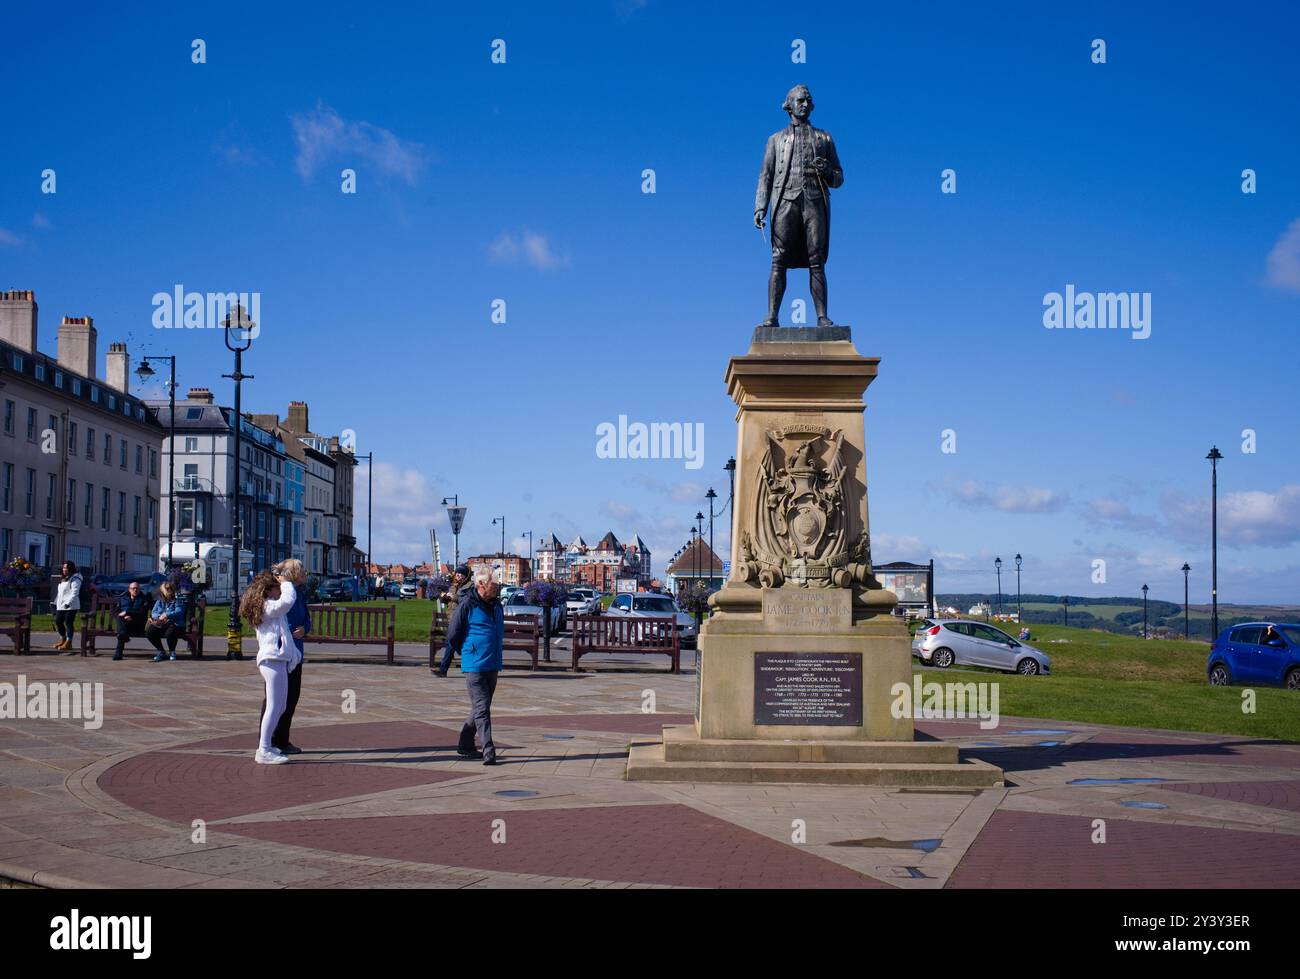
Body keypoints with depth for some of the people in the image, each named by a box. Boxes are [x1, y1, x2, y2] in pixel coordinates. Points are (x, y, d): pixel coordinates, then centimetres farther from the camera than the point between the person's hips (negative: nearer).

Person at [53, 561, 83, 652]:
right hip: (61, 605, 9)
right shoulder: (63, 579, 22)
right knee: (57, 621, 9)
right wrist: (55, 602, 24)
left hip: (71, 606, -9)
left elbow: (74, 593, -18)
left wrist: (68, 602, -27)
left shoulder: (75, 579, -8)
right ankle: (63, 639, 26)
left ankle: (68, 642, -5)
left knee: (68, 623, -8)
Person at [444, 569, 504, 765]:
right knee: (481, 708, -10)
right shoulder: (467, 605, -11)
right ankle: (488, 750, -13)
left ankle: (465, 746, 26)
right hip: (474, 666, -7)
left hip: (493, 665, 7)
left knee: (481, 708, 14)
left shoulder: (497, 605, 10)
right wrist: (467, 653, 8)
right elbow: (452, 635, -4)